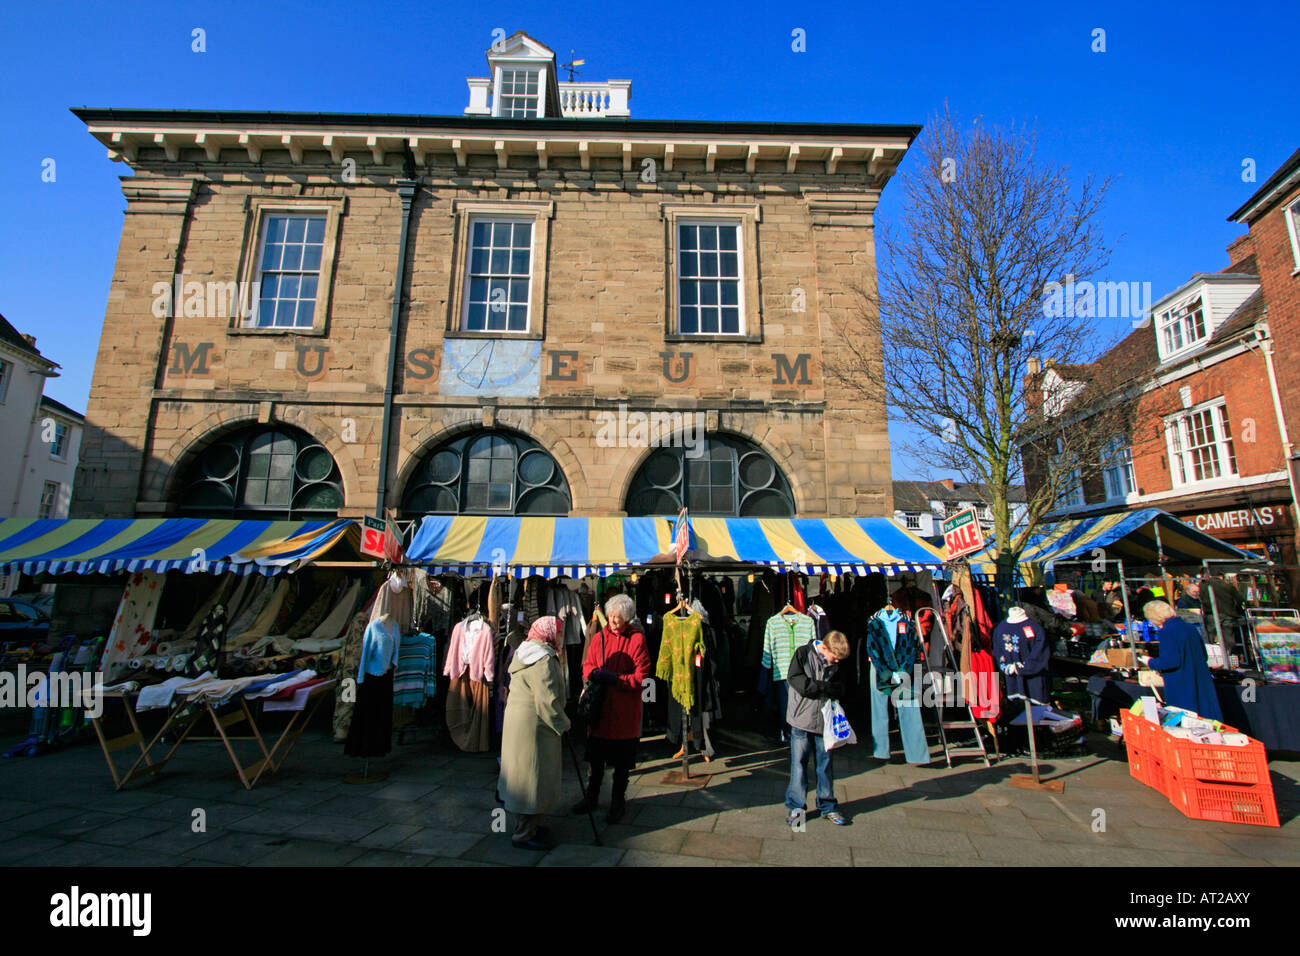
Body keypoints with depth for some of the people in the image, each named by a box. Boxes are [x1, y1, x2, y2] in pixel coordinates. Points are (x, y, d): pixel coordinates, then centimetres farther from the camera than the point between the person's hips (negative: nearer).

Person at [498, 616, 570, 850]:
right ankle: (524, 835, 14)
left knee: (525, 777, 20)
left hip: (519, 722, 11)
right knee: (533, 780, 2)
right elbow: (547, 699, -25)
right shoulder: (543, 660, -22)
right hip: (533, 726, -11)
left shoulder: (528, 653, 11)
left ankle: (526, 828, 34)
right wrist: (562, 724, -13)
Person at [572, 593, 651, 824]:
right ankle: (591, 798, 37)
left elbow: (641, 677, -12)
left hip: (625, 712, -3)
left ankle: (618, 803, 31)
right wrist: (595, 673, -13)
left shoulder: (637, 639, -10)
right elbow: (587, 665, 9)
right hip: (599, 709, 3)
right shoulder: (599, 637, 2)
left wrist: (614, 678, -20)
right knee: (595, 759, 17)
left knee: (621, 763, 12)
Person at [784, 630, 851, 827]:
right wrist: (824, 687, -14)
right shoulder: (803, 653, -8)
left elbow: (839, 689, 5)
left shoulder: (834, 664, 7)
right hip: (802, 720, -4)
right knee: (798, 763, 3)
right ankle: (795, 807, 16)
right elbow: (794, 678, -16)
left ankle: (827, 806, 26)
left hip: (824, 721, 4)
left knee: (825, 764, 12)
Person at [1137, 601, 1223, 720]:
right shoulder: (1191, 627, 8)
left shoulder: (1167, 632, -16)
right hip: (1202, 686, 8)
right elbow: (1204, 656, 17)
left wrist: (1151, 662, -5)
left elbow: (1171, 661, -21)